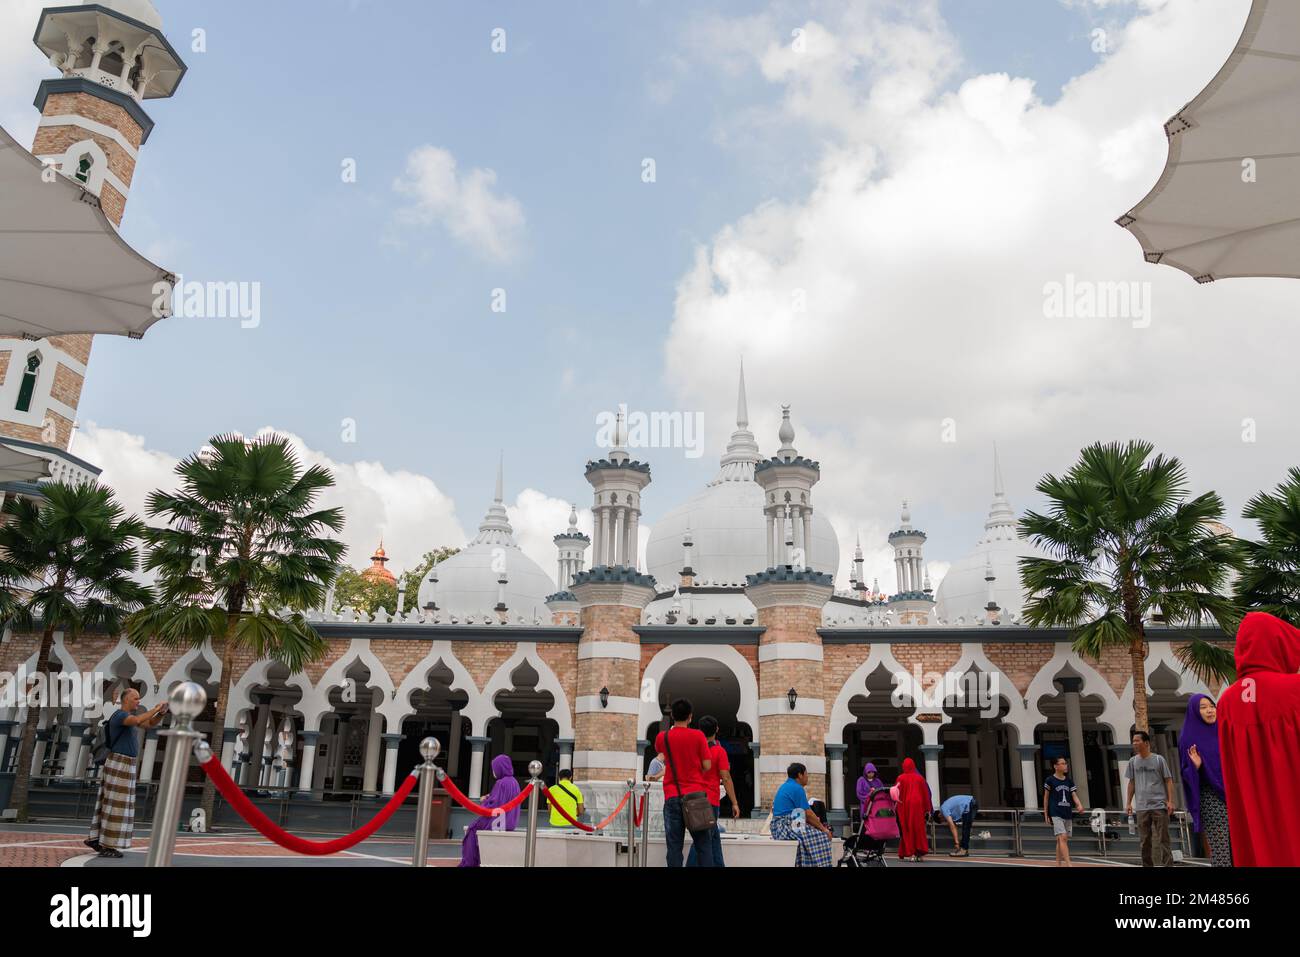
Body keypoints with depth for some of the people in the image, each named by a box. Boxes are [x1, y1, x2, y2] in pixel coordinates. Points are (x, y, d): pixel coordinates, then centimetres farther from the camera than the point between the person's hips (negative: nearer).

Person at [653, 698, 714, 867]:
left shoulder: (661, 737, 4)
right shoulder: (698, 736, -3)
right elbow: (707, 766, -1)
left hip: (673, 796, 1)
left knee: (674, 846, 2)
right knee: (703, 845, 5)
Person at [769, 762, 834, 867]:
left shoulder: (785, 786, 18)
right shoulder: (797, 788, -11)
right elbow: (808, 814, -12)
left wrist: (815, 820, 11)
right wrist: (824, 829, -2)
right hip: (787, 826, -10)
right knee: (821, 837, -13)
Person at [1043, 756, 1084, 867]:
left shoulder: (1069, 780, 9)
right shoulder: (1050, 780, -5)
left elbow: (1074, 795, 2)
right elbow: (1046, 797, 1)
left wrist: (1079, 805, -20)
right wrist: (1046, 814, 2)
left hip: (1068, 814, 5)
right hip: (1056, 814, -5)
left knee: (1061, 840, 11)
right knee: (1062, 837, -17)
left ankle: (1058, 863, 22)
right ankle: (1068, 864, -23)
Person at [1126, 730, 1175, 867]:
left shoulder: (1159, 759, -2)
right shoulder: (1133, 761, 8)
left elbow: (1168, 780, 0)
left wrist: (1170, 801, -8)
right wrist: (1129, 802, 11)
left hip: (1159, 806, -4)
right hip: (1141, 807, 4)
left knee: (1161, 839, -4)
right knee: (1145, 841, 8)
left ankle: (1165, 864, -2)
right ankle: (1147, 865, 17)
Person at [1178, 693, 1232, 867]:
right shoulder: (1189, 738, -4)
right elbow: (1187, 774, -4)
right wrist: (1196, 765, -23)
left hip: (1232, 796, 5)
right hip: (1211, 799, -5)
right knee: (1220, 849, -8)